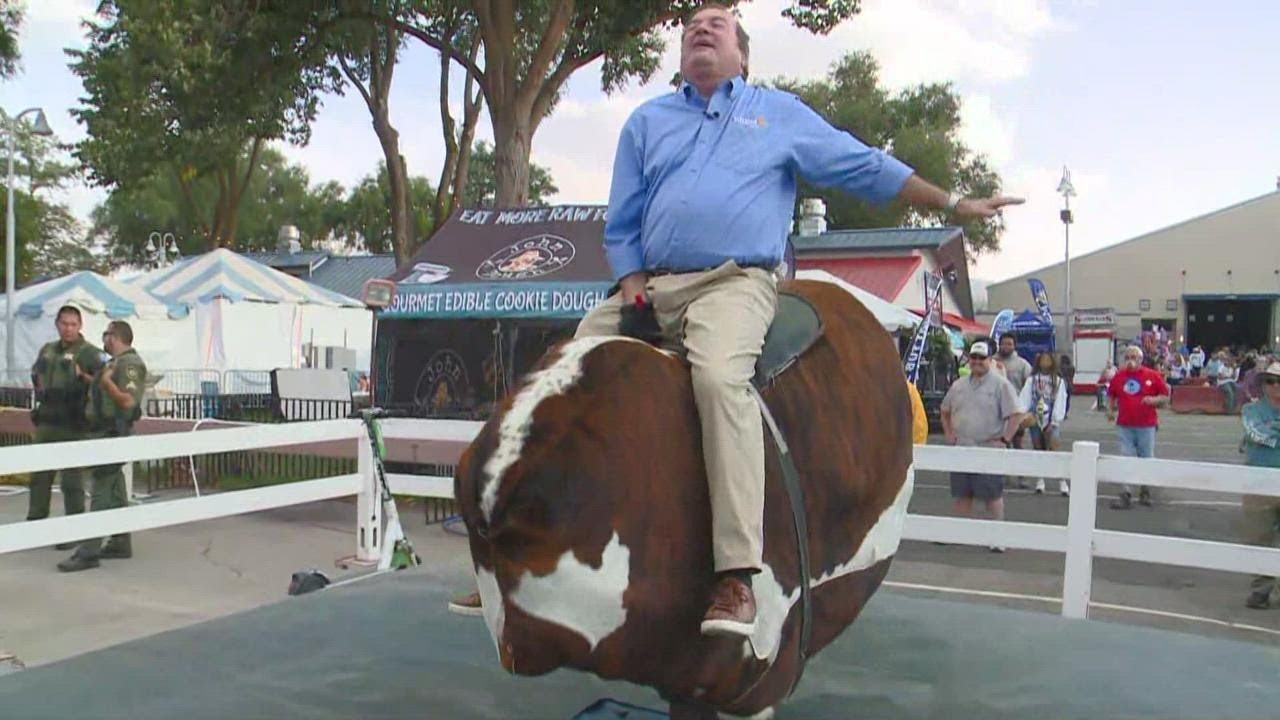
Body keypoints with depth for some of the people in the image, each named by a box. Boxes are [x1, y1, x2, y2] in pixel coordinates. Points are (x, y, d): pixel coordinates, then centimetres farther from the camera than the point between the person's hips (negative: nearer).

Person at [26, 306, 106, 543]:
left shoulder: (89, 352, -7)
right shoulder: (47, 350, 14)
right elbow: (36, 374, 30)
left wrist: (83, 376, -27)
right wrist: (41, 391, 13)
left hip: (72, 425, -7)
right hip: (46, 423, 7)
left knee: (72, 479, -2)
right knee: (39, 476, 13)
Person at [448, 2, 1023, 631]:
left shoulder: (781, 114, 17)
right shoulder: (647, 121, 22)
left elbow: (866, 167, 20)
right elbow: (621, 225, 19)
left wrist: (954, 205, 19)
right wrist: (634, 293, 2)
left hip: (734, 282, -4)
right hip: (646, 286, 5)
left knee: (720, 375, -34)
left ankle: (737, 574, -34)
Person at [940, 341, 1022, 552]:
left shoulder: (1001, 385, -5)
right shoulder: (958, 385, 11)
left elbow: (1015, 415, -8)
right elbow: (945, 412, 22)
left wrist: (1004, 440, -13)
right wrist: (948, 433, 10)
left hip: (988, 451, -5)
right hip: (960, 449, 5)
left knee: (993, 496, 0)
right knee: (962, 495, 11)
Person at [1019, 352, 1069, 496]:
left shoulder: (1059, 381, 6)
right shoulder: (1031, 380, 10)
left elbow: (1060, 403, 1)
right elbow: (1024, 398, 1)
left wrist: (1054, 422, -7)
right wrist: (1022, 413, -15)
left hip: (1051, 421, -2)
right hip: (1035, 419, 2)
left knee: (1054, 449, -13)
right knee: (1038, 449, 6)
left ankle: (1062, 481, -8)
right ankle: (1040, 480, 16)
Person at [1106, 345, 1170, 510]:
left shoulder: (1152, 376, -1)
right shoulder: (1118, 376, 6)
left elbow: (1166, 397, 3)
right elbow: (1112, 396, 20)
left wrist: (1154, 400, -16)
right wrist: (1111, 410, 4)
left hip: (1147, 426, -1)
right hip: (1124, 426, 1)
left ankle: (1145, 493, 26)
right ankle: (1125, 496, 2)